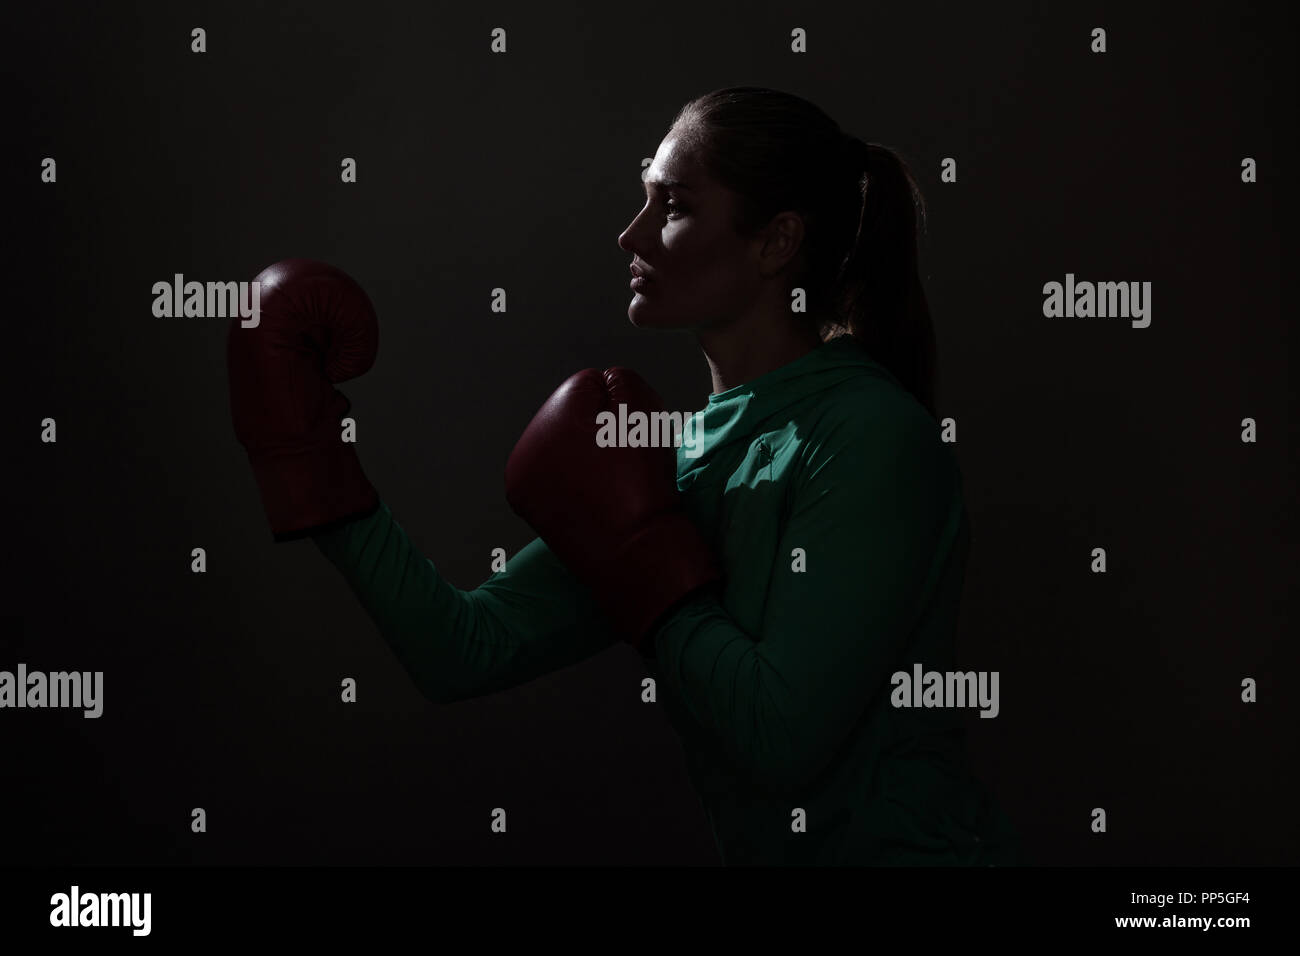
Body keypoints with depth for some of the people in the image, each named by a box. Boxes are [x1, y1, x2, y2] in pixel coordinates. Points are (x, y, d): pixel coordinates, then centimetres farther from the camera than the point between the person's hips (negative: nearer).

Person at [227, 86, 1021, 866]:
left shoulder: (874, 435, -16)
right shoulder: (681, 459, 4)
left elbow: (784, 739, -23)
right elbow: (467, 655, -2)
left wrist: (636, 549, -13)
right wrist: (305, 453, -5)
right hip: (766, 849, 6)